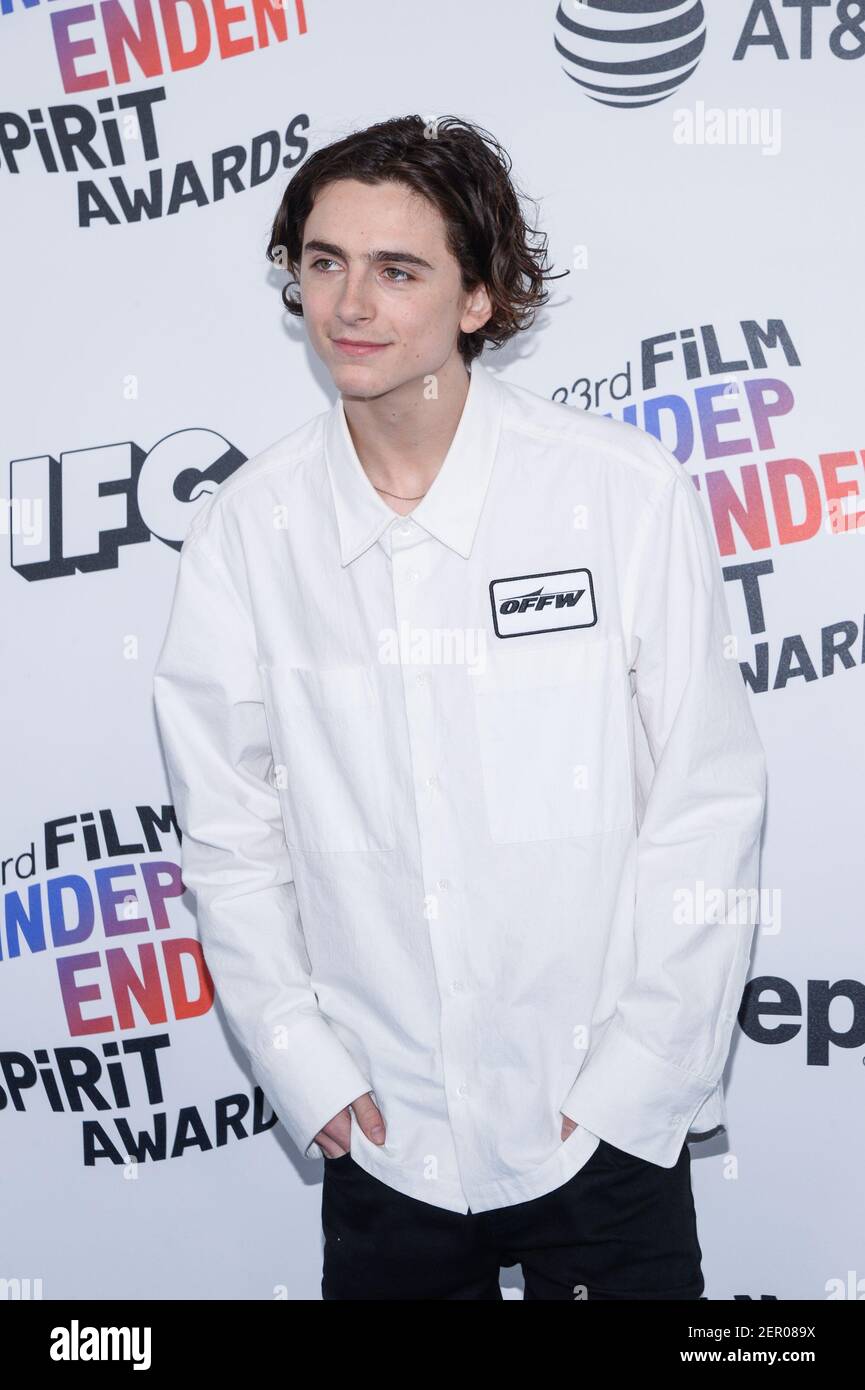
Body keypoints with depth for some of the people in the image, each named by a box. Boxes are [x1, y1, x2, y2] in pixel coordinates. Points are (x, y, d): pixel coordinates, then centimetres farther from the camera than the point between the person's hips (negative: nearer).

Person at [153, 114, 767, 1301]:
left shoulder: (629, 492, -10)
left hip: (603, 1127, -1)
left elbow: (708, 803, -7)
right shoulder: (243, 533, -4)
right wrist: (308, 1070, -1)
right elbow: (229, 834, 2)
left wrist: (639, 1074, -7)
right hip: (379, 1131, 2)